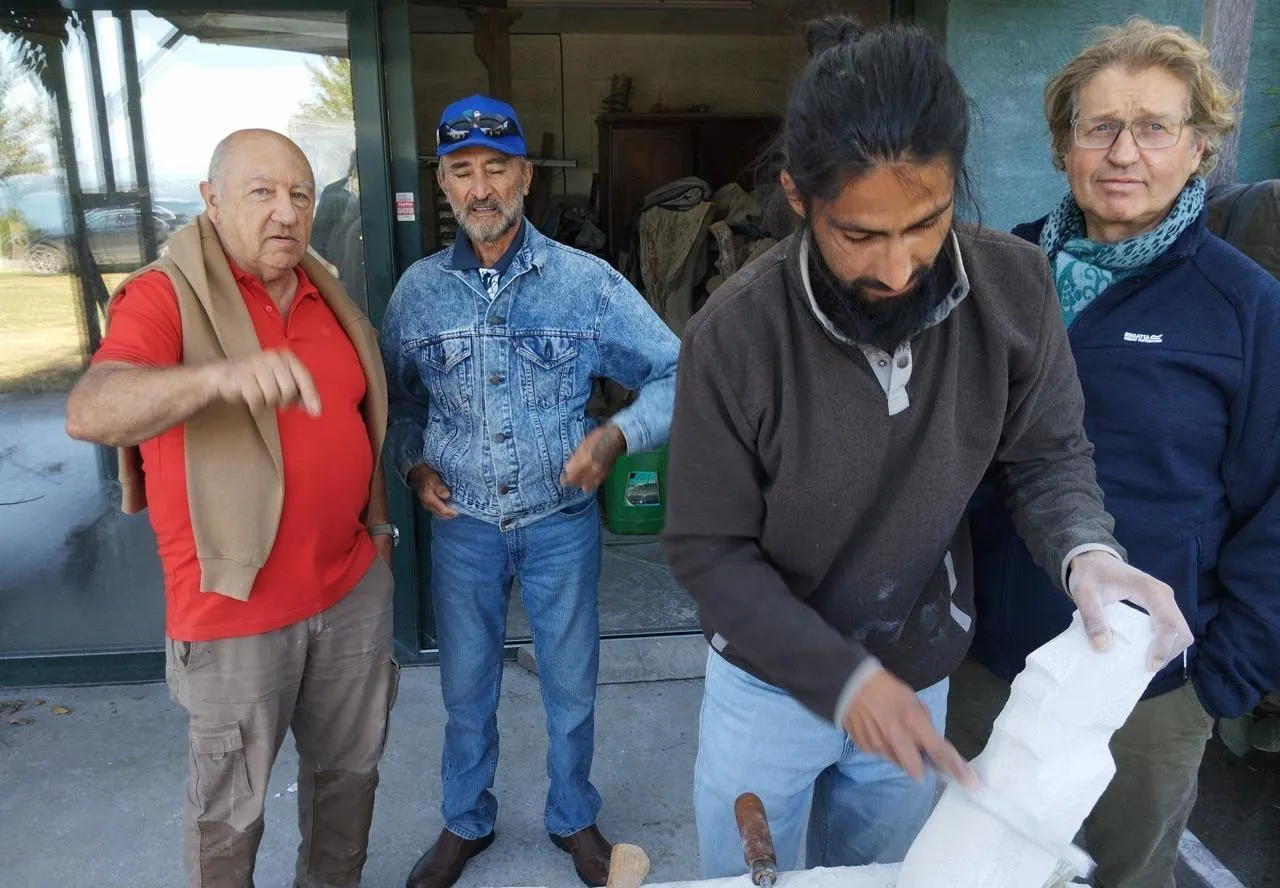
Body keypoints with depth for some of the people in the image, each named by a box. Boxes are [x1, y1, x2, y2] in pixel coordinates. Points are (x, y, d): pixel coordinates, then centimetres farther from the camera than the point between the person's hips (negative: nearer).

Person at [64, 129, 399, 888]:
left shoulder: (326, 297, 7)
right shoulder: (166, 296, -12)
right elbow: (89, 413, -30)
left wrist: (379, 519, 19)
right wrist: (222, 375, -47)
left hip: (354, 587, 6)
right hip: (236, 607, -6)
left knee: (350, 765, 21)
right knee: (231, 802, 11)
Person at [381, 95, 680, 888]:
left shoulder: (586, 280, -10)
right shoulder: (417, 291, -2)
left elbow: (675, 373, -7)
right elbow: (398, 397, 12)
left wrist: (618, 434, -23)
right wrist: (414, 465, -5)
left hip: (562, 522, -1)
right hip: (463, 526, 2)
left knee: (571, 686, 15)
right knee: (466, 690, 18)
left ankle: (574, 817, 41)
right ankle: (466, 822, 43)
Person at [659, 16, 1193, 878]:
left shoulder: (1015, 286, -17)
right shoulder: (735, 332, -24)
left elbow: (1049, 455, -5)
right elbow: (707, 548, -18)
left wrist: (1087, 551, -28)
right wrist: (842, 677, -24)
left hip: (919, 676, 3)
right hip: (770, 681, -2)